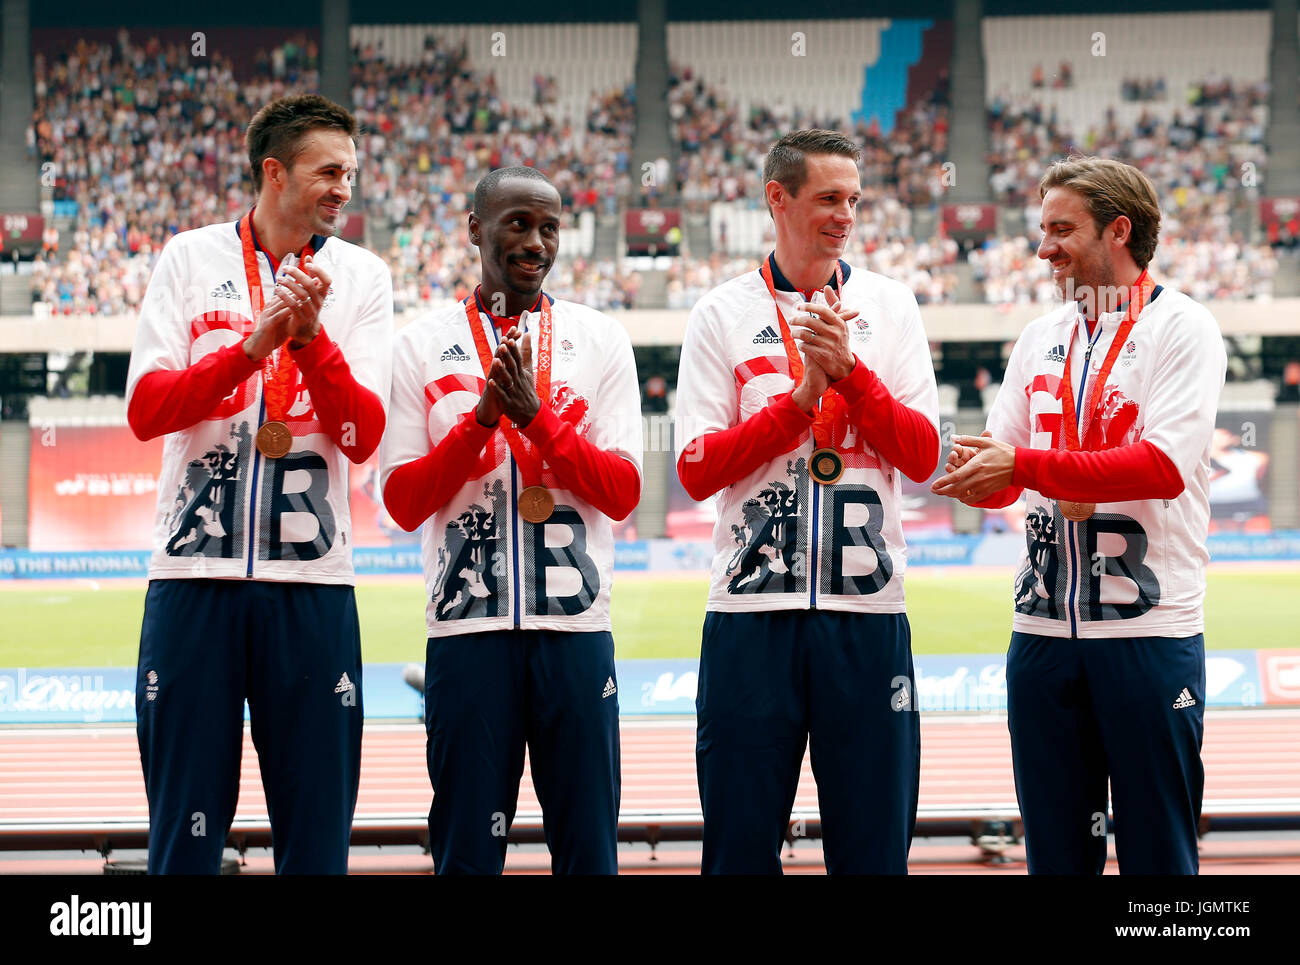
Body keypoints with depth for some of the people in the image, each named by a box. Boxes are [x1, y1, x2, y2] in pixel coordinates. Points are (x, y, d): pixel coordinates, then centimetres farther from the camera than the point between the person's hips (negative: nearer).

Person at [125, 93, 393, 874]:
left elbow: (364, 437, -2)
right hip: (195, 575, -1)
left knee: (316, 831, 1)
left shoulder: (362, 278, 7)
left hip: (313, 583, 1)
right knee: (185, 829, 1)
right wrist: (255, 345, -15)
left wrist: (310, 338, -16)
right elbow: (145, 409, -5)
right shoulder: (191, 260, 6)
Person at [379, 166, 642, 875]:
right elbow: (402, 502, 0)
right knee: (466, 850, 1)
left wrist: (535, 414, -12)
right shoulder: (424, 345, 7)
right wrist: (482, 417, -11)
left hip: (576, 630, 1)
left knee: (588, 848, 1)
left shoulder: (600, 341, 8)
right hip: (467, 630, -1)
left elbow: (623, 492, -1)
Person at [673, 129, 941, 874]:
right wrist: (802, 397, -11)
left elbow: (923, 456, 0)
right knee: (741, 845, 2)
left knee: (874, 843, 3)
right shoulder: (723, 314, 5)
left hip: (867, 615, 1)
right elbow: (697, 469, -3)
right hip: (752, 613, -1)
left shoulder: (890, 306, 9)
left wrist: (850, 371, -11)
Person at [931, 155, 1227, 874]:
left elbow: (1164, 465, -17)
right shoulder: (1041, 337, 15)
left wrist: (1023, 465, -17)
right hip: (1043, 630, 6)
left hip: (1149, 632, -6)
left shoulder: (1182, 327, -4)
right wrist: (974, 476, -10)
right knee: (1055, 852, 9)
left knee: (1157, 853, -1)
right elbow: (1003, 479, 15)